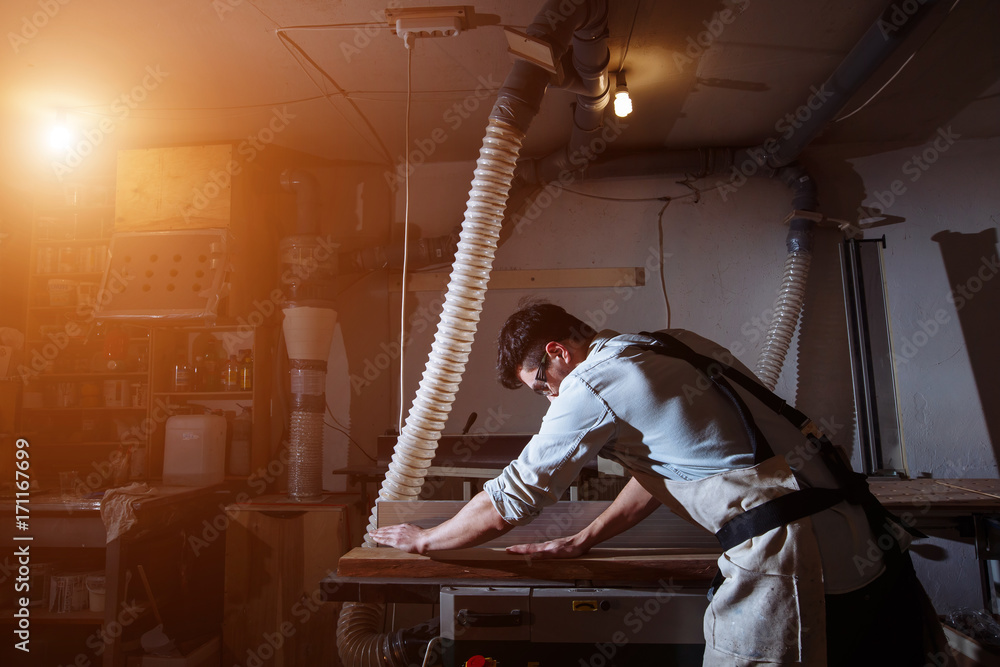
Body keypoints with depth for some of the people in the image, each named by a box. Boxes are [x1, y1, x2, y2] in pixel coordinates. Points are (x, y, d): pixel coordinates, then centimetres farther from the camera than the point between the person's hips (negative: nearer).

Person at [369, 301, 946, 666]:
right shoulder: (673, 344, 15)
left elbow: (510, 502, -3)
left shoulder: (591, 385, -11)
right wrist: (581, 543, 25)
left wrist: (425, 539, 15)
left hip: (790, 556, -9)